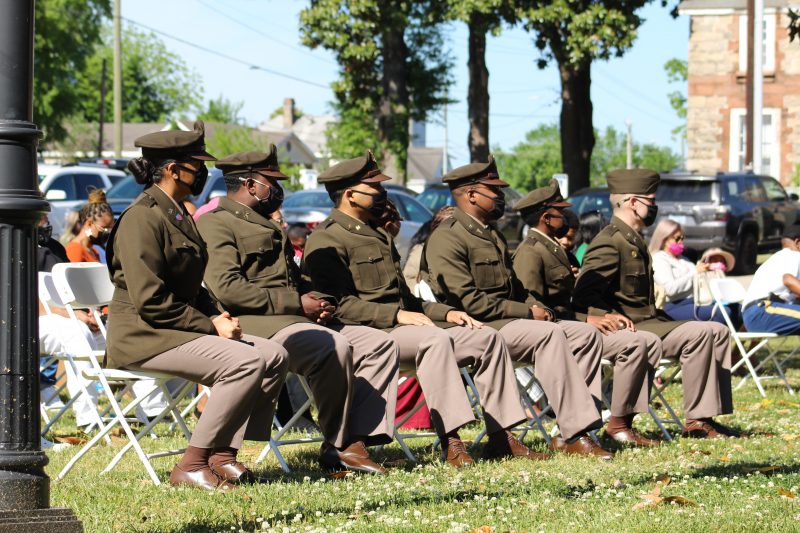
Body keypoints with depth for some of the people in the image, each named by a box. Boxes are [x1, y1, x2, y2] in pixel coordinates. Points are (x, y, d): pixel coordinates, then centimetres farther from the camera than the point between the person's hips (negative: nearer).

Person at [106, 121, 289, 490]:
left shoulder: (179, 217, 16)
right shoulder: (143, 218, -15)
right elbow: (150, 301, -21)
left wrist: (217, 318, 3)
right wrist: (210, 325, -17)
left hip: (181, 330, 10)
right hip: (142, 336, -10)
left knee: (275, 356, -3)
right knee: (244, 362, -27)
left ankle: (223, 455, -5)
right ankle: (191, 467, -22)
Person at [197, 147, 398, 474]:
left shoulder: (268, 228, 28)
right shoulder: (216, 224, -4)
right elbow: (226, 287, -18)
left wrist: (317, 303, 7)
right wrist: (297, 303, -15)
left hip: (299, 322, 10)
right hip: (257, 326, -10)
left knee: (379, 344, -3)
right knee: (335, 347, -32)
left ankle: (358, 438, -13)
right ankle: (337, 446, -19)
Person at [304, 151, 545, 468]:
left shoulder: (378, 235, 27)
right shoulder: (327, 240, -5)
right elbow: (339, 305, -16)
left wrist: (446, 313, 13)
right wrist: (396, 315, -22)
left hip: (403, 325, 10)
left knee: (486, 338, -2)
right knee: (435, 339, -36)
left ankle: (501, 438, -5)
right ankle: (450, 442, -43)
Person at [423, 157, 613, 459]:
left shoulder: (493, 235, 22)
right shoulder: (446, 239, -10)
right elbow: (468, 301, -18)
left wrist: (537, 306, 4)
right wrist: (527, 312, -15)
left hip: (510, 321, 10)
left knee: (586, 333, -4)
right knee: (549, 334, -31)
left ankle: (567, 433, -13)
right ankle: (575, 434, -33)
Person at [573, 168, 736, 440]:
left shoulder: (634, 242, 21)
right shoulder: (610, 242, -12)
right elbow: (583, 296, -20)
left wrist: (663, 319, 14)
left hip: (647, 322, 11)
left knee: (717, 332, 5)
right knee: (698, 335, -24)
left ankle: (710, 414, -3)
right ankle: (696, 420, -21)